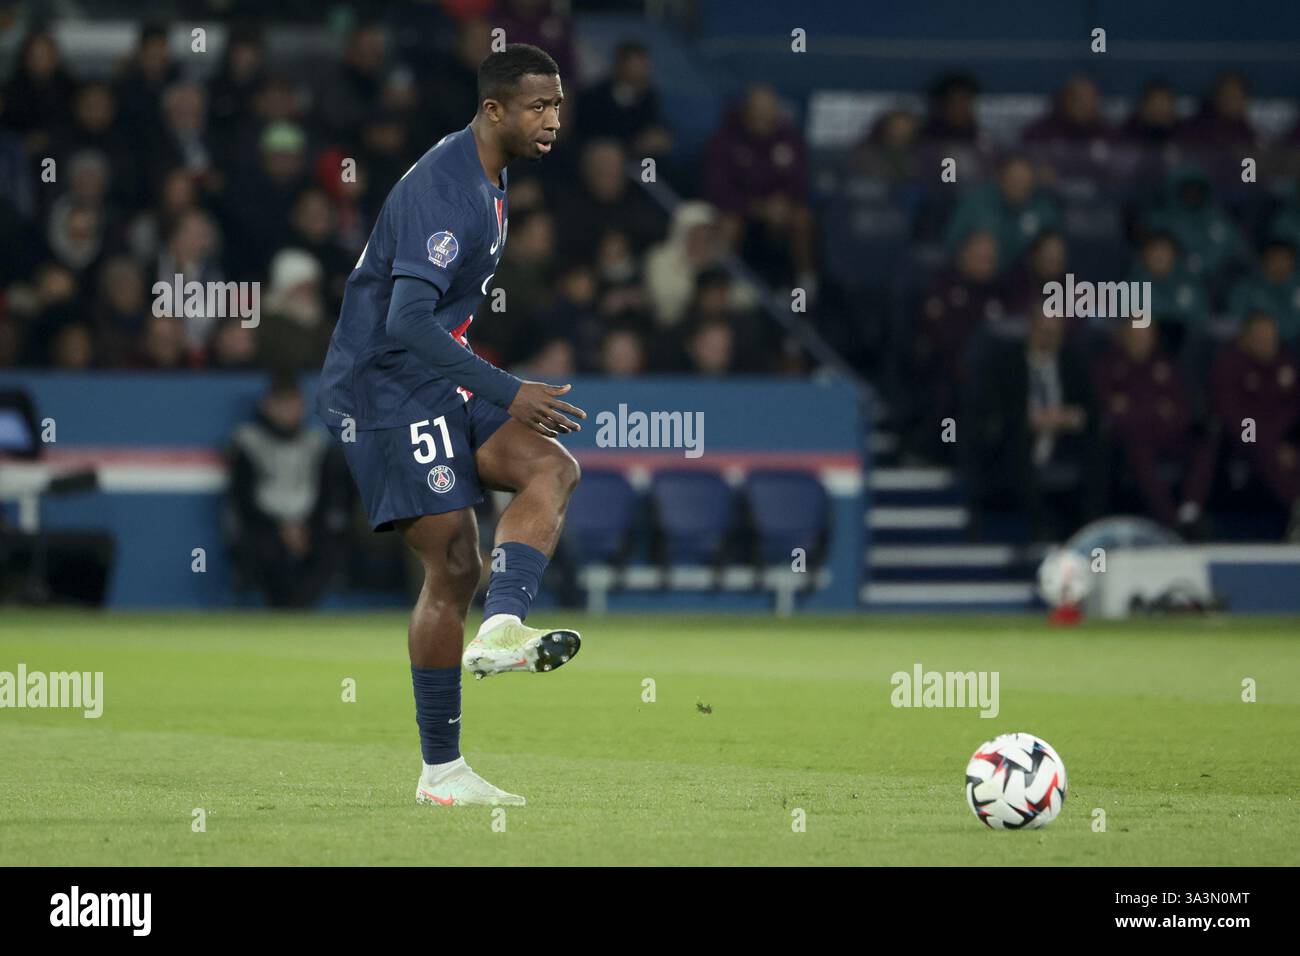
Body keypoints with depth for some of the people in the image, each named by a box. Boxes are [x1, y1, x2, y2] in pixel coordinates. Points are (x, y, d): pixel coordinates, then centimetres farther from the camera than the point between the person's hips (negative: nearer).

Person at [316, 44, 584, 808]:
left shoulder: (489, 177, 12)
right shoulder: (444, 189, -21)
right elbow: (407, 320, -30)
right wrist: (506, 394, -31)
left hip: (432, 384, 9)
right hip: (386, 391, -9)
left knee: (553, 468, -12)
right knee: (453, 566, -9)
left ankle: (500, 629, -29)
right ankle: (441, 771, -4)